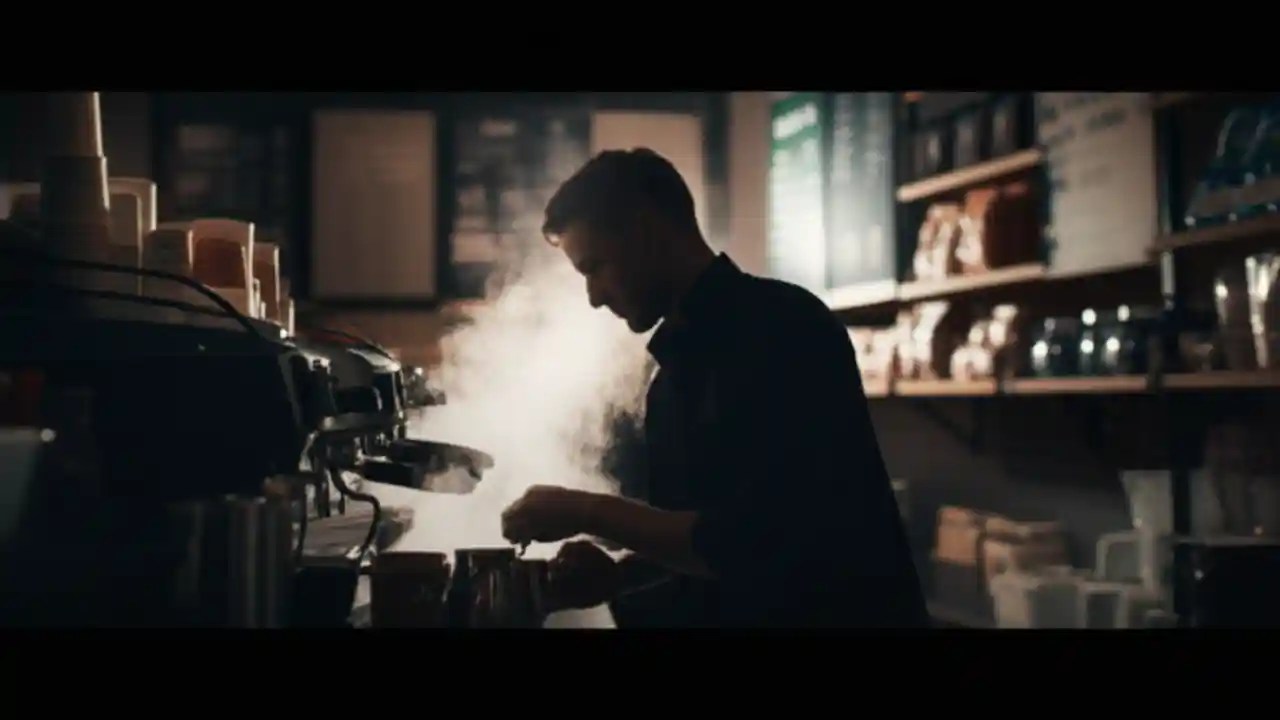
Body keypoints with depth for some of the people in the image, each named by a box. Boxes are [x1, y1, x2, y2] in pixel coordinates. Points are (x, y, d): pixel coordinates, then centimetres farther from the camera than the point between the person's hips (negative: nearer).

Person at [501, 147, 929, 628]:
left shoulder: (783, 328, -18)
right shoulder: (677, 364, 8)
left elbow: (753, 545, -25)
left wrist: (588, 511, -17)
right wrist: (614, 577, -3)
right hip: (737, 613, 7)